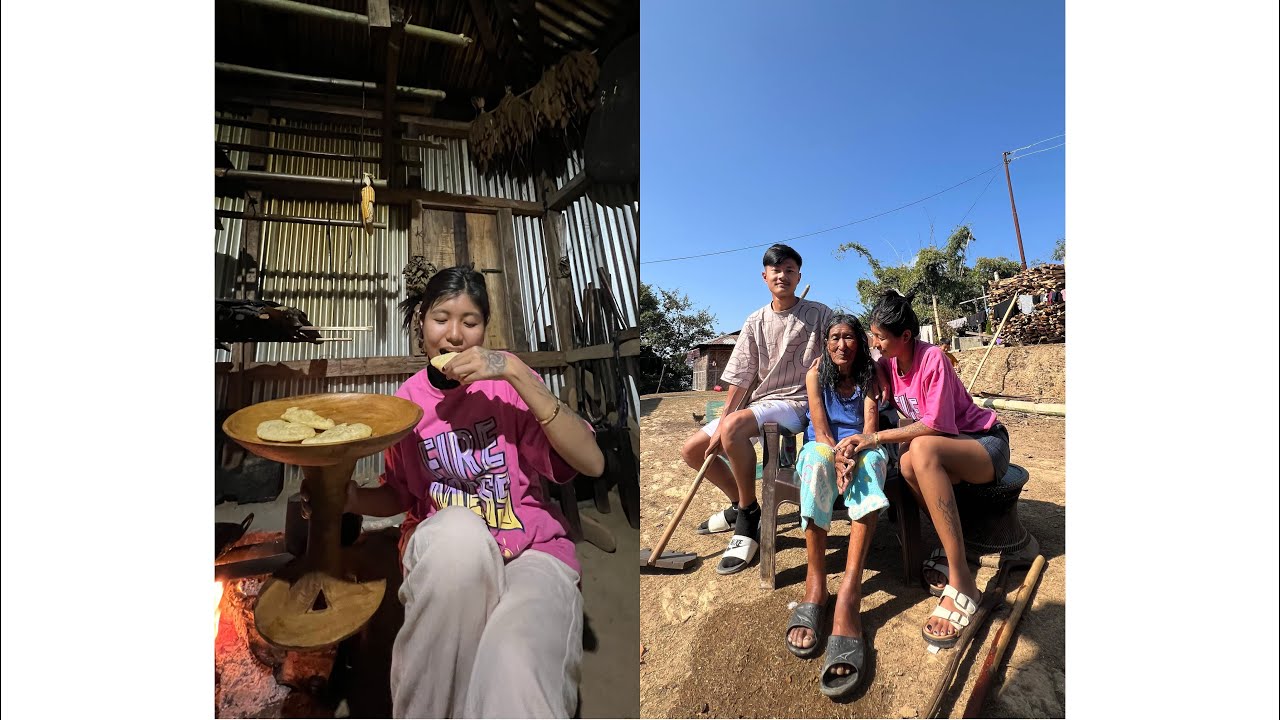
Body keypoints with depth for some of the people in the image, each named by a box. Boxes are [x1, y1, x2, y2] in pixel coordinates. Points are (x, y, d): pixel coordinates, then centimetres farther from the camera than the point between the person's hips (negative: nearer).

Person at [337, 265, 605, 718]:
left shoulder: (507, 382, -4)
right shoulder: (408, 399, 5)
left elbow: (591, 463, -16)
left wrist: (515, 371, -22)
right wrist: (353, 499, -4)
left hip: (530, 548, -3)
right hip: (444, 548, 4)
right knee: (459, 527, -34)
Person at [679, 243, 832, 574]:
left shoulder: (819, 314, -3)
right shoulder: (755, 322, 7)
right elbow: (740, 379, 4)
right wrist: (719, 425, -6)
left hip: (798, 404, -6)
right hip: (760, 403, 6)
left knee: (733, 427, -35)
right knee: (692, 449, 1)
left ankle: (749, 519, -15)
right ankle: (739, 504, 23)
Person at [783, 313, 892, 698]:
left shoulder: (869, 377, 6)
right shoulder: (816, 375, 4)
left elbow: (870, 427, -8)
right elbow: (820, 427, -7)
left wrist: (853, 453, -30)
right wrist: (836, 455, -28)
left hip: (860, 449, 1)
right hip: (823, 446, 0)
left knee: (868, 462, -38)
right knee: (816, 460, -39)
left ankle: (849, 588, -48)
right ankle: (815, 581, -38)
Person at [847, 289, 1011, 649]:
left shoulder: (933, 359, -22)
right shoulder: (889, 363, -1)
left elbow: (937, 425, -27)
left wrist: (878, 437, -28)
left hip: (987, 443, -6)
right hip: (947, 447, 6)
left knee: (923, 449, -37)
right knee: (908, 463, -29)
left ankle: (961, 582, -32)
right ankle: (952, 550, -7)